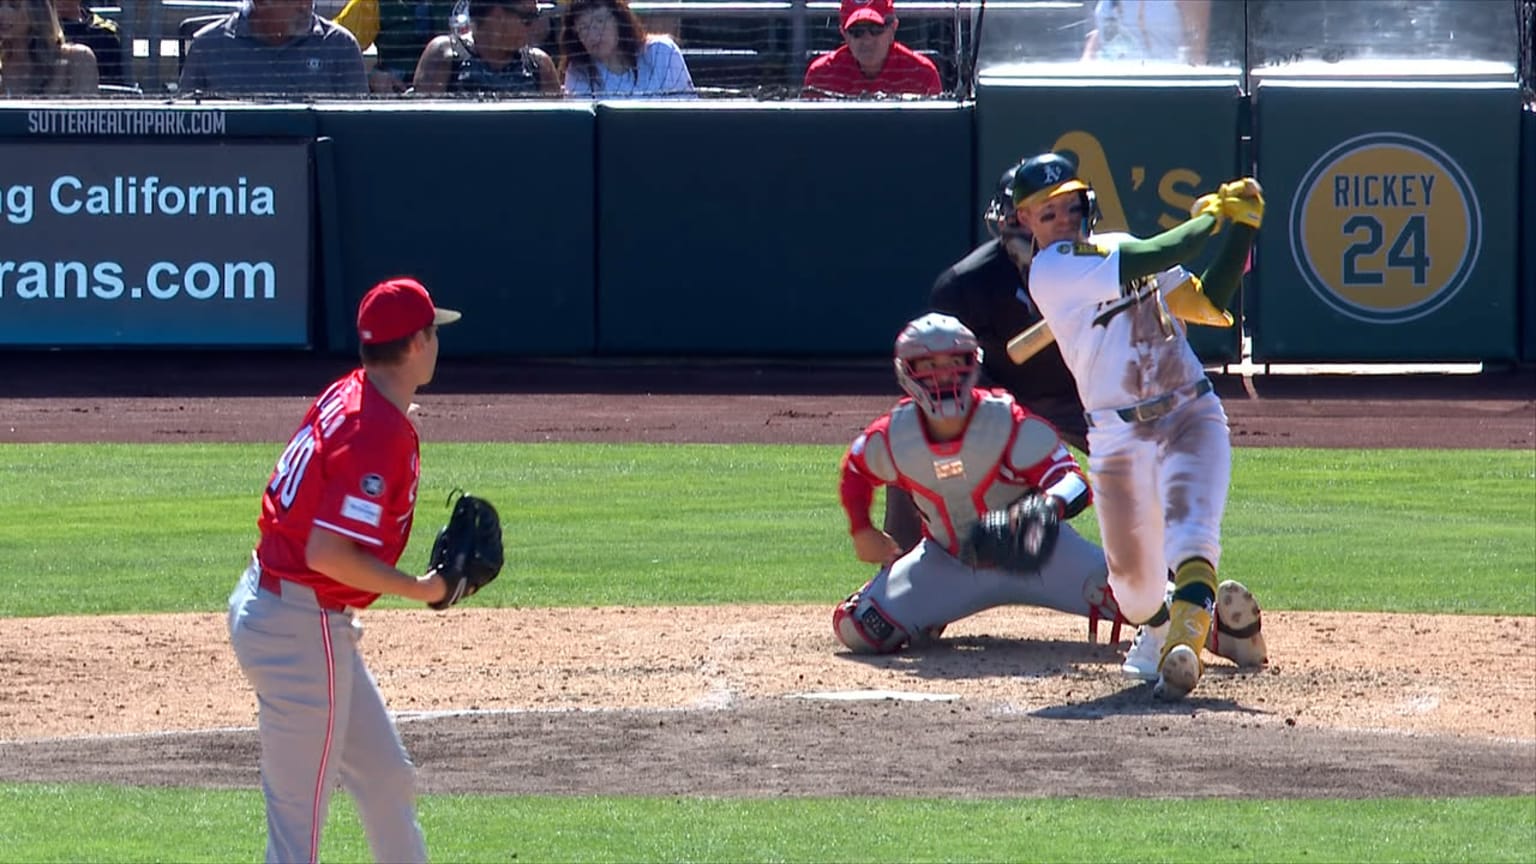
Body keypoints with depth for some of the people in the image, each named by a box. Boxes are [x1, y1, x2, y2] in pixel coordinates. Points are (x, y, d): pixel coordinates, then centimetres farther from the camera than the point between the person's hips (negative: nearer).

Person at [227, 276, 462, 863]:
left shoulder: (344, 397, 8)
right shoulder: (380, 434, -21)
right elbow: (328, 552, -27)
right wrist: (420, 590, -17)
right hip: (302, 628, -10)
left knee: (386, 777, 20)